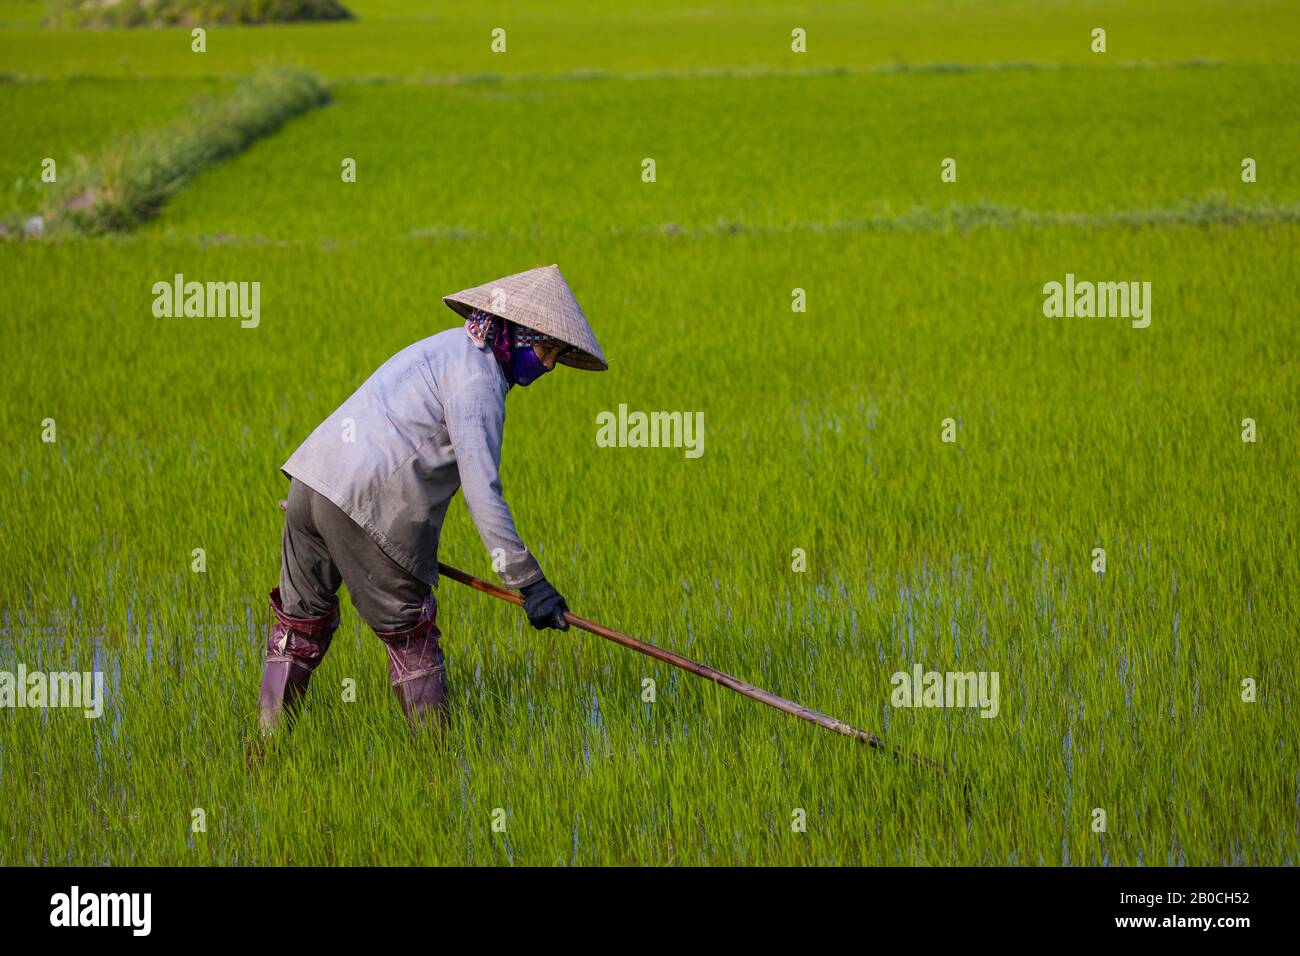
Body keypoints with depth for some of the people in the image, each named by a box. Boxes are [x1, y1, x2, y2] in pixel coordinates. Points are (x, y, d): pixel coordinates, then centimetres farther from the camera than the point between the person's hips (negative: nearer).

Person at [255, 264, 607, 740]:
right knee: (411, 635, 3)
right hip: (365, 506, -9)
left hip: (311, 483, 9)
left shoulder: (446, 347, 22)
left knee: (302, 622, 18)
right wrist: (528, 581, -18)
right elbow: (480, 486, -17)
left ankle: (268, 744, 23)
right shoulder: (478, 377, -9)